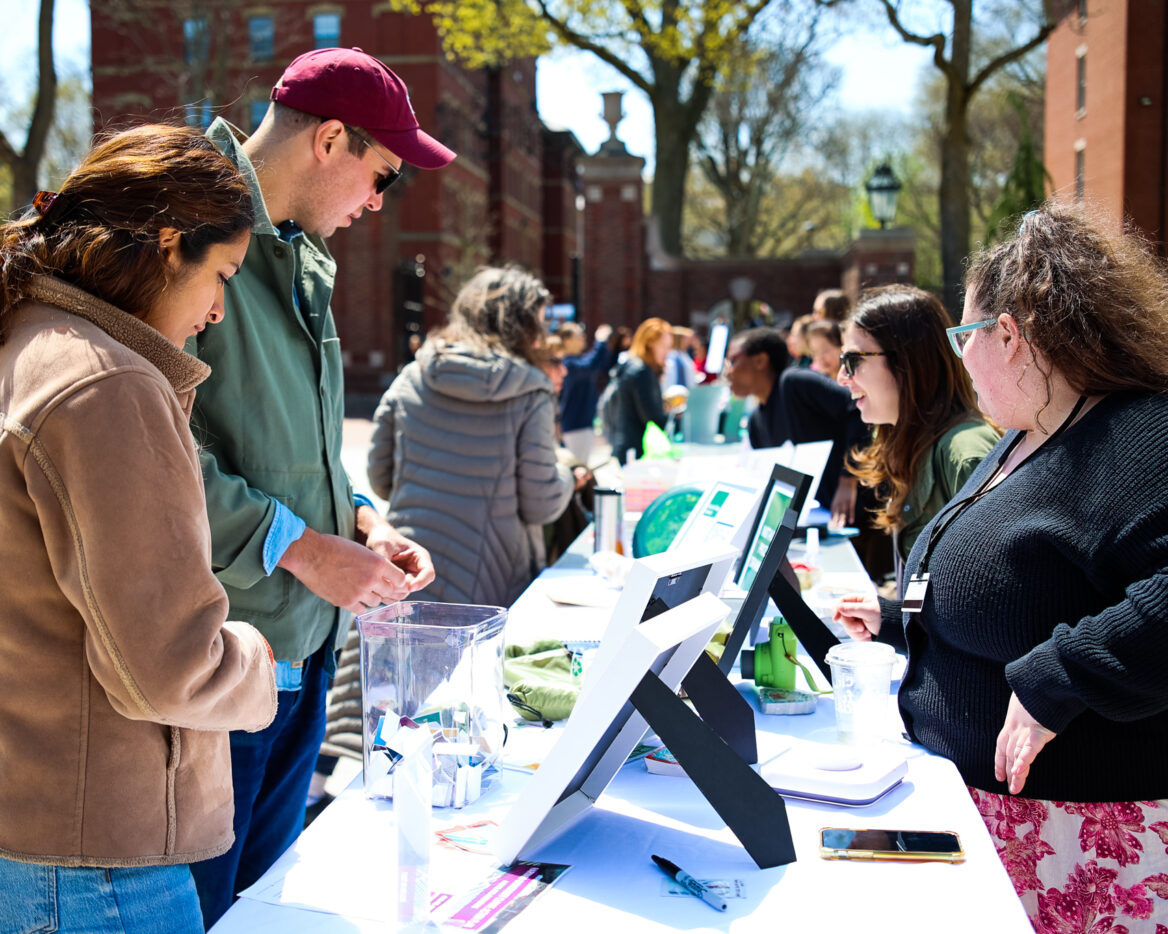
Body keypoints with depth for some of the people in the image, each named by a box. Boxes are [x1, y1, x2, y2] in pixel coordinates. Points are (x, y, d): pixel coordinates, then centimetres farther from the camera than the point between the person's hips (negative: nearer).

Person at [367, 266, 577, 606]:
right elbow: (540, 507, -5)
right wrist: (567, 477, 16)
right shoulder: (530, 398, -9)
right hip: (490, 589, -4)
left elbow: (380, 479, 8)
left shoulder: (410, 379, 2)